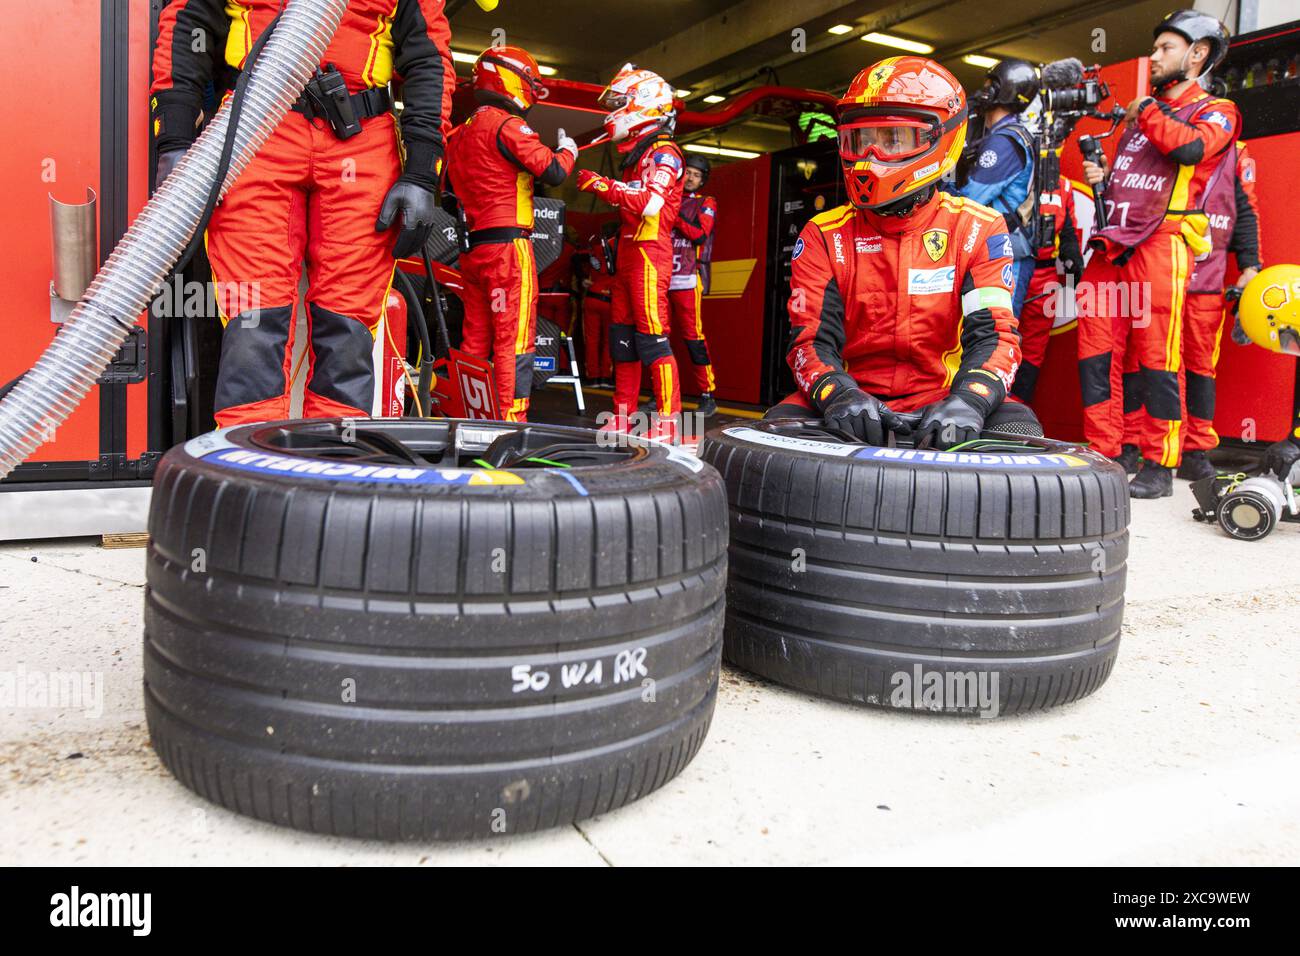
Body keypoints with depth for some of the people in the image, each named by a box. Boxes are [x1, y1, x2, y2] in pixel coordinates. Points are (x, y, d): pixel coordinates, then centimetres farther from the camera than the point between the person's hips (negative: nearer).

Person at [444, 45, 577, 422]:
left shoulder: (459, 134, 19)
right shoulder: (506, 124, -8)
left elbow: (451, 191, 22)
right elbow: (553, 172, -11)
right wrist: (568, 151, 6)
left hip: (471, 249, 9)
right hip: (508, 244, -8)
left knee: (476, 340, 10)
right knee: (515, 342, -8)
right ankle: (510, 420, -10)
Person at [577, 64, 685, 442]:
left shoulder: (663, 152, -7)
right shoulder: (636, 154, 23)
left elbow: (650, 202, -23)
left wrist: (602, 184, -19)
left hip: (649, 251, -10)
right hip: (629, 252, 10)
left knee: (652, 336, -14)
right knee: (622, 336, 8)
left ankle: (668, 423, -13)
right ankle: (622, 418, 13)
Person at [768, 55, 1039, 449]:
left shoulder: (978, 231, 2)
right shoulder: (824, 235, 3)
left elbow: (994, 333, -8)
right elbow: (812, 338, -5)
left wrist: (967, 400, -32)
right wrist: (839, 393, -29)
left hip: (940, 398, 0)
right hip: (854, 406, 1)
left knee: (1016, 428, -29)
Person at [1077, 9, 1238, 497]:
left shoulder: (1214, 111, 9)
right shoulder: (1139, 114, 28)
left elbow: (1190, 149, -15)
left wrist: (1146, 112, -1)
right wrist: (1103, 178, 13)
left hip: (1159, 246, -6)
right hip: (1110, 246, 7)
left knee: (1155, 358, -9)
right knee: (1097, 351, 0)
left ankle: (1159, 466, -3)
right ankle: (1107, 454, 6)